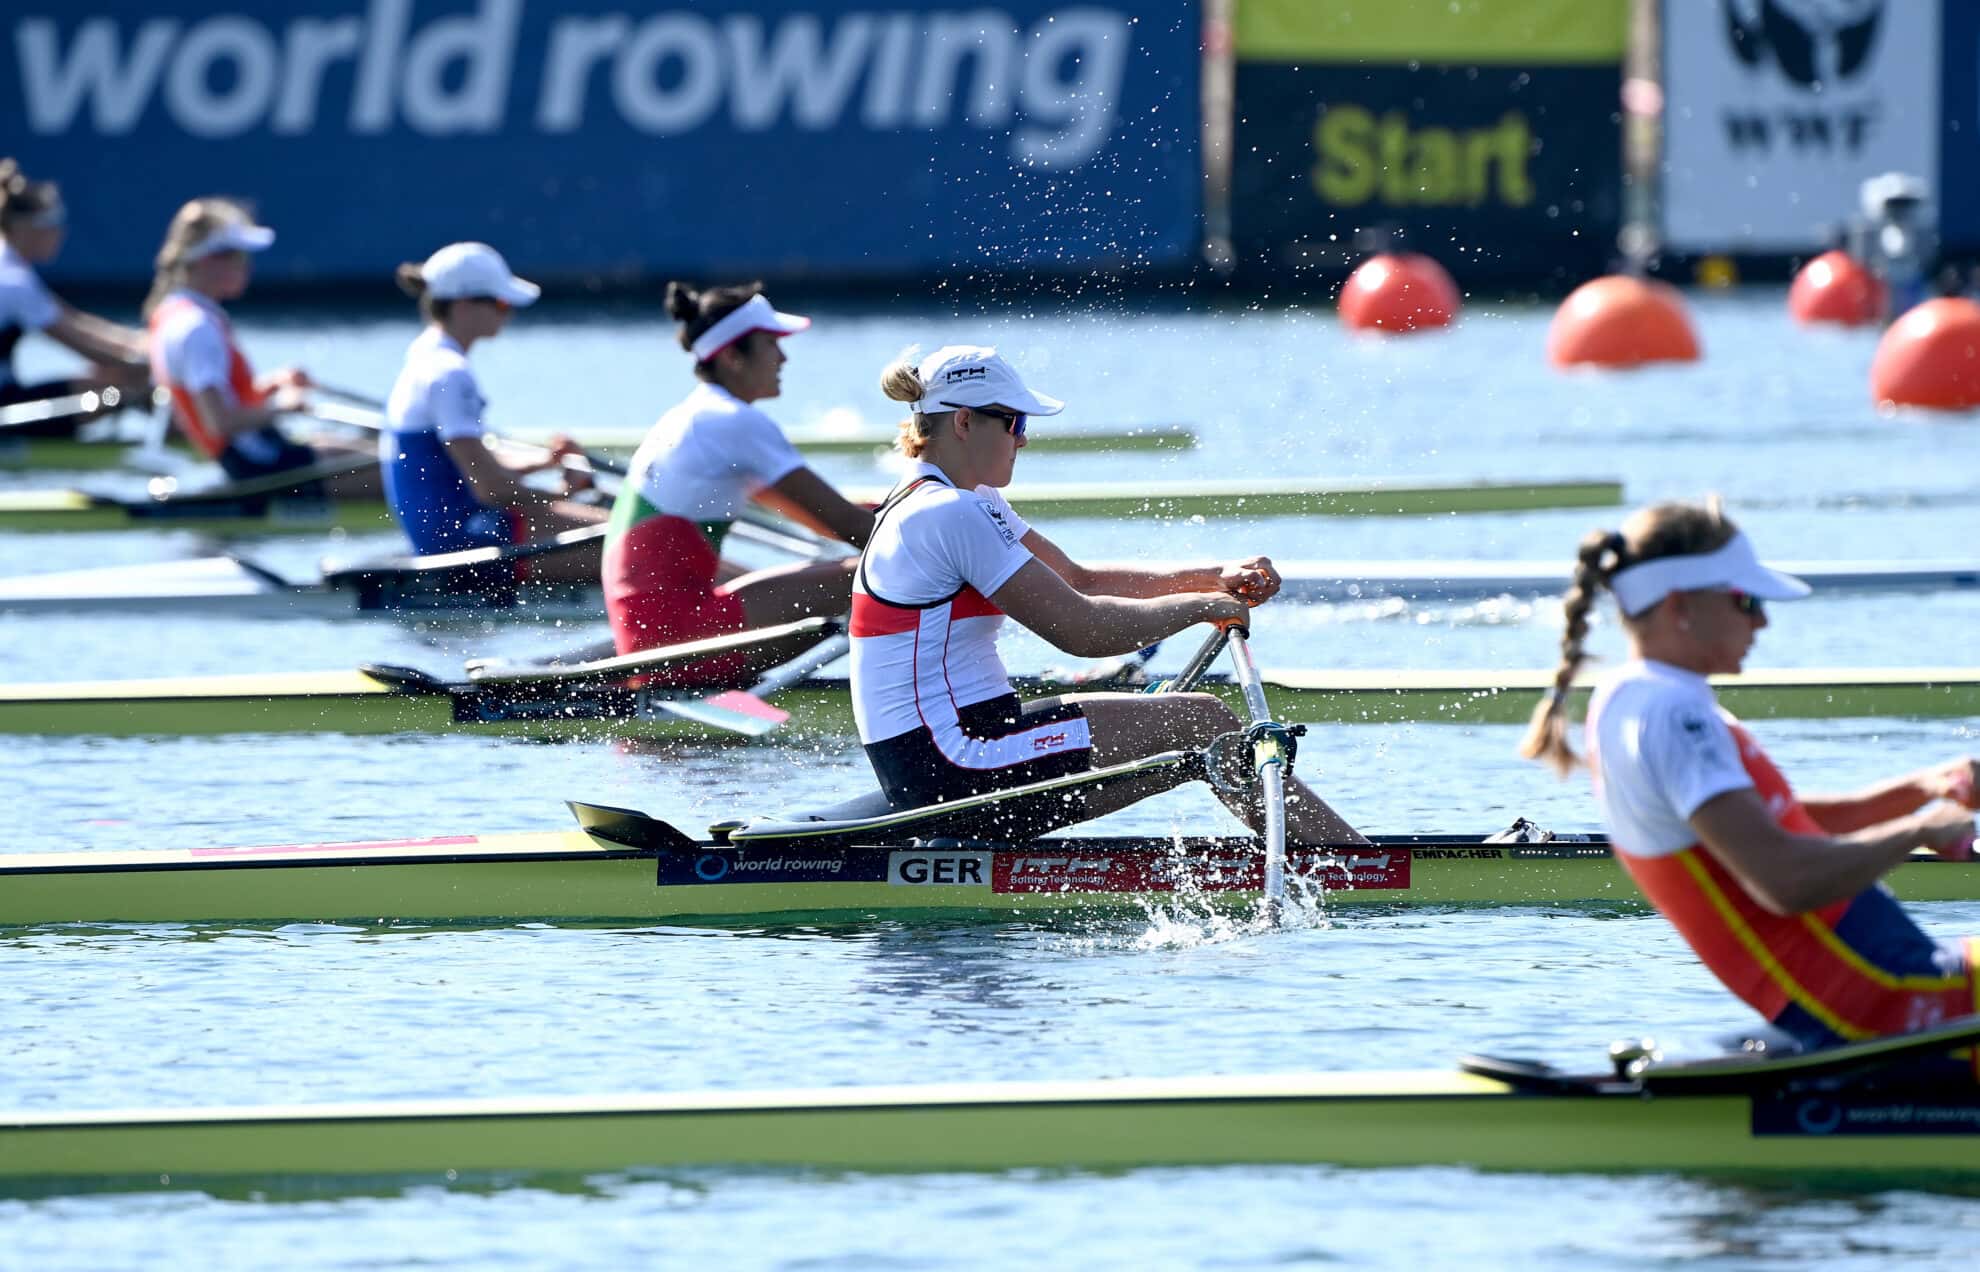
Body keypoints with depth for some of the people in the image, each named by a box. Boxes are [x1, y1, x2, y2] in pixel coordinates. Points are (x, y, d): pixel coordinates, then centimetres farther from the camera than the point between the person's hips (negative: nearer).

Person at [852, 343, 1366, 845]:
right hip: (955, 768, -10)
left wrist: (1216, 579, 6)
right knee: (1199, 722, -6)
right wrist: (1199, 606, -5)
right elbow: (1078, 628, -20)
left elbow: (1077, 581, 16)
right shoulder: (952, 516, -18)